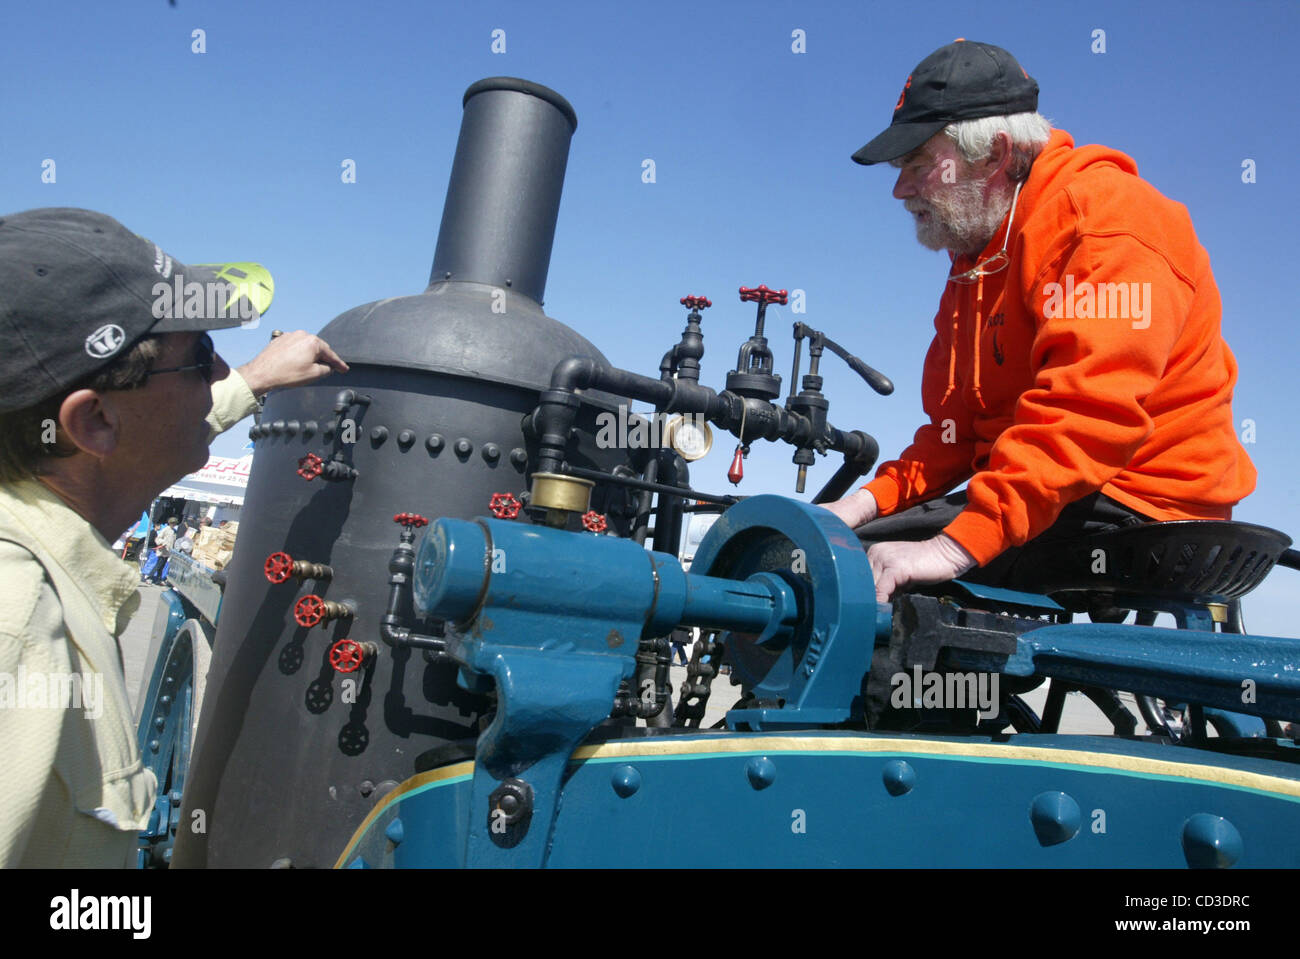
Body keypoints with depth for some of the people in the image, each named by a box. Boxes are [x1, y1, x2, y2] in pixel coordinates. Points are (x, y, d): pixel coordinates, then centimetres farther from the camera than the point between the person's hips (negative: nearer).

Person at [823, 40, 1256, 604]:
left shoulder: (1105, 214, -13)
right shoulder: (978, 255, 19)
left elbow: (1091, 411, -29)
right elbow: (958, 429, 16)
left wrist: (953, 547, -37)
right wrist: (866, 503, -1)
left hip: (1132, 512, -9)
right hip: (1031, 495, 10)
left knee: (849, 568, -23)